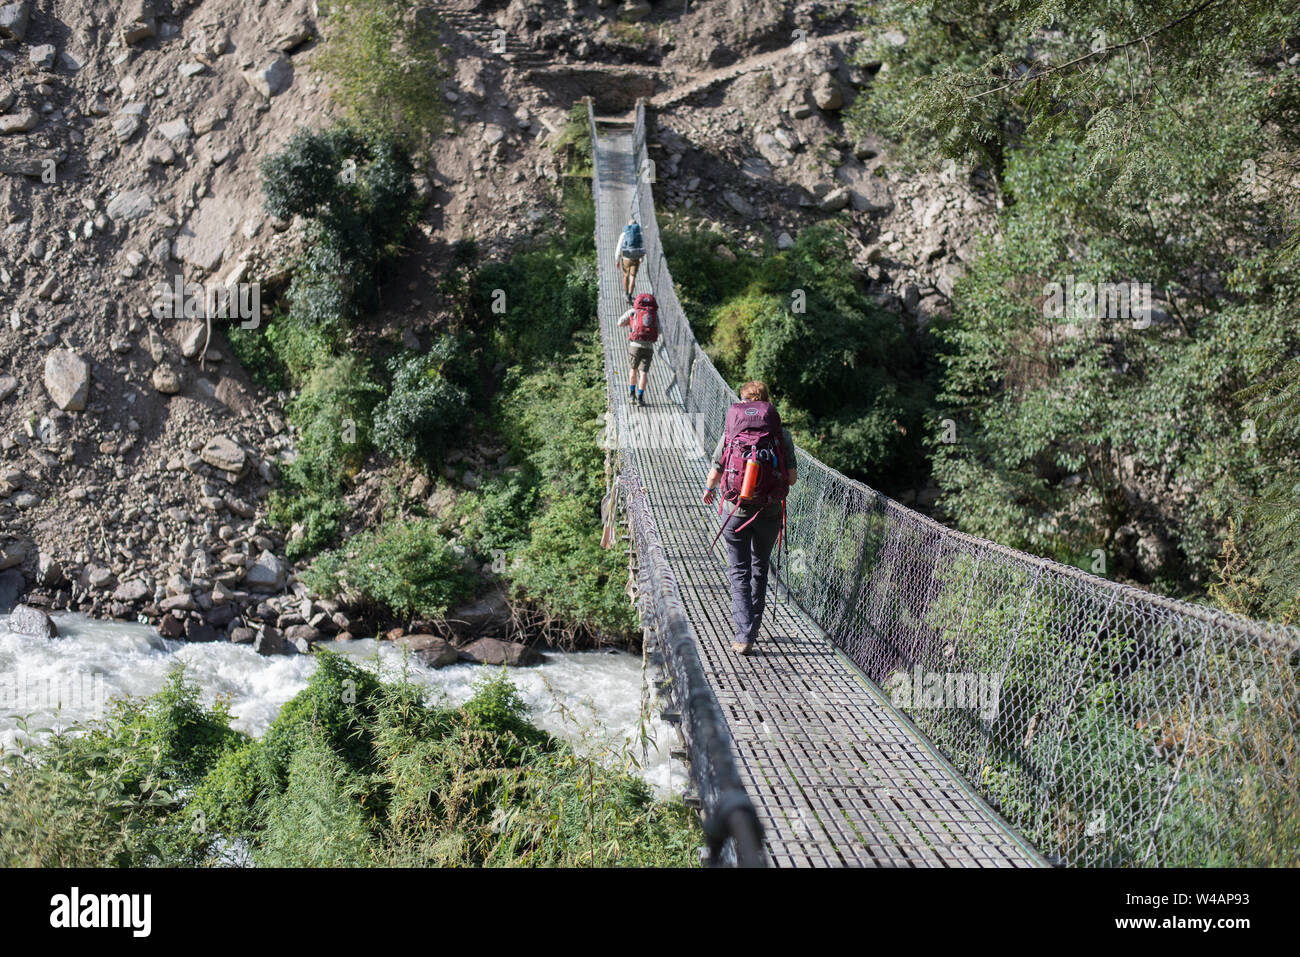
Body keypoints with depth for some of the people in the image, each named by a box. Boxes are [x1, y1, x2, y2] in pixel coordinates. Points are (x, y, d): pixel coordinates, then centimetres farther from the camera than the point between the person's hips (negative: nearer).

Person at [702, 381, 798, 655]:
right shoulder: (781, 433, -2)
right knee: (760, 567, 21)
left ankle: (744, 636, -5)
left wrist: (708, 490, 25)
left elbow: (715, 471, 2)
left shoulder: (730, 432, -1)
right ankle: (752, 627, 32)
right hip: (770, 512, 1)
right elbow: (792, 477, -5)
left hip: (738, 511, -1)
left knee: (739, 572, 6)